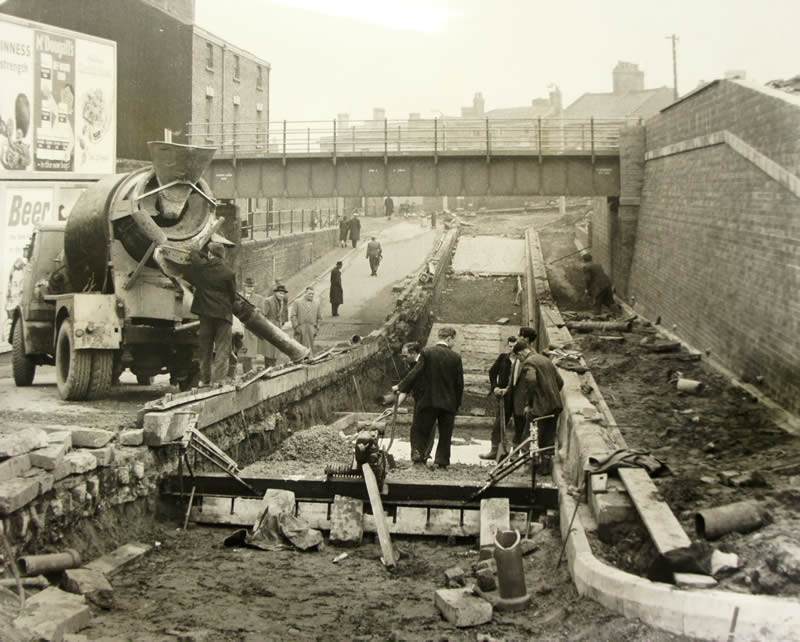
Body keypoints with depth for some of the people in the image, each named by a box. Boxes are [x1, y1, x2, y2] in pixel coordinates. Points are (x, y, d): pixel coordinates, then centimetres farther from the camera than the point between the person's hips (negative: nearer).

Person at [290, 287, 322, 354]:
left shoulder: (316, 303, 11)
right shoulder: (297, 302, 2)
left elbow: (319, 317, 14)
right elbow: (292, 316, -1)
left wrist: (317, 328, 6)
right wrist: (296, 327, -9)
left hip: (311, 330, 2)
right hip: (300, 329, -2)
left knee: (309, 347, -2)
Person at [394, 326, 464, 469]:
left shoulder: (427, 352, -6)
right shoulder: (455, 357, -2)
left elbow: (415, 373, -10)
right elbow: (459, 382, 0)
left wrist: (401, 387, -1)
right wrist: (457, 403, 10)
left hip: (429, 399, -1)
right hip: (448, 402, 1)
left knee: (421, 430, 10)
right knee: (445, 434, 9)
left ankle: (418, 454, -2)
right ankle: (442, 461, 8)